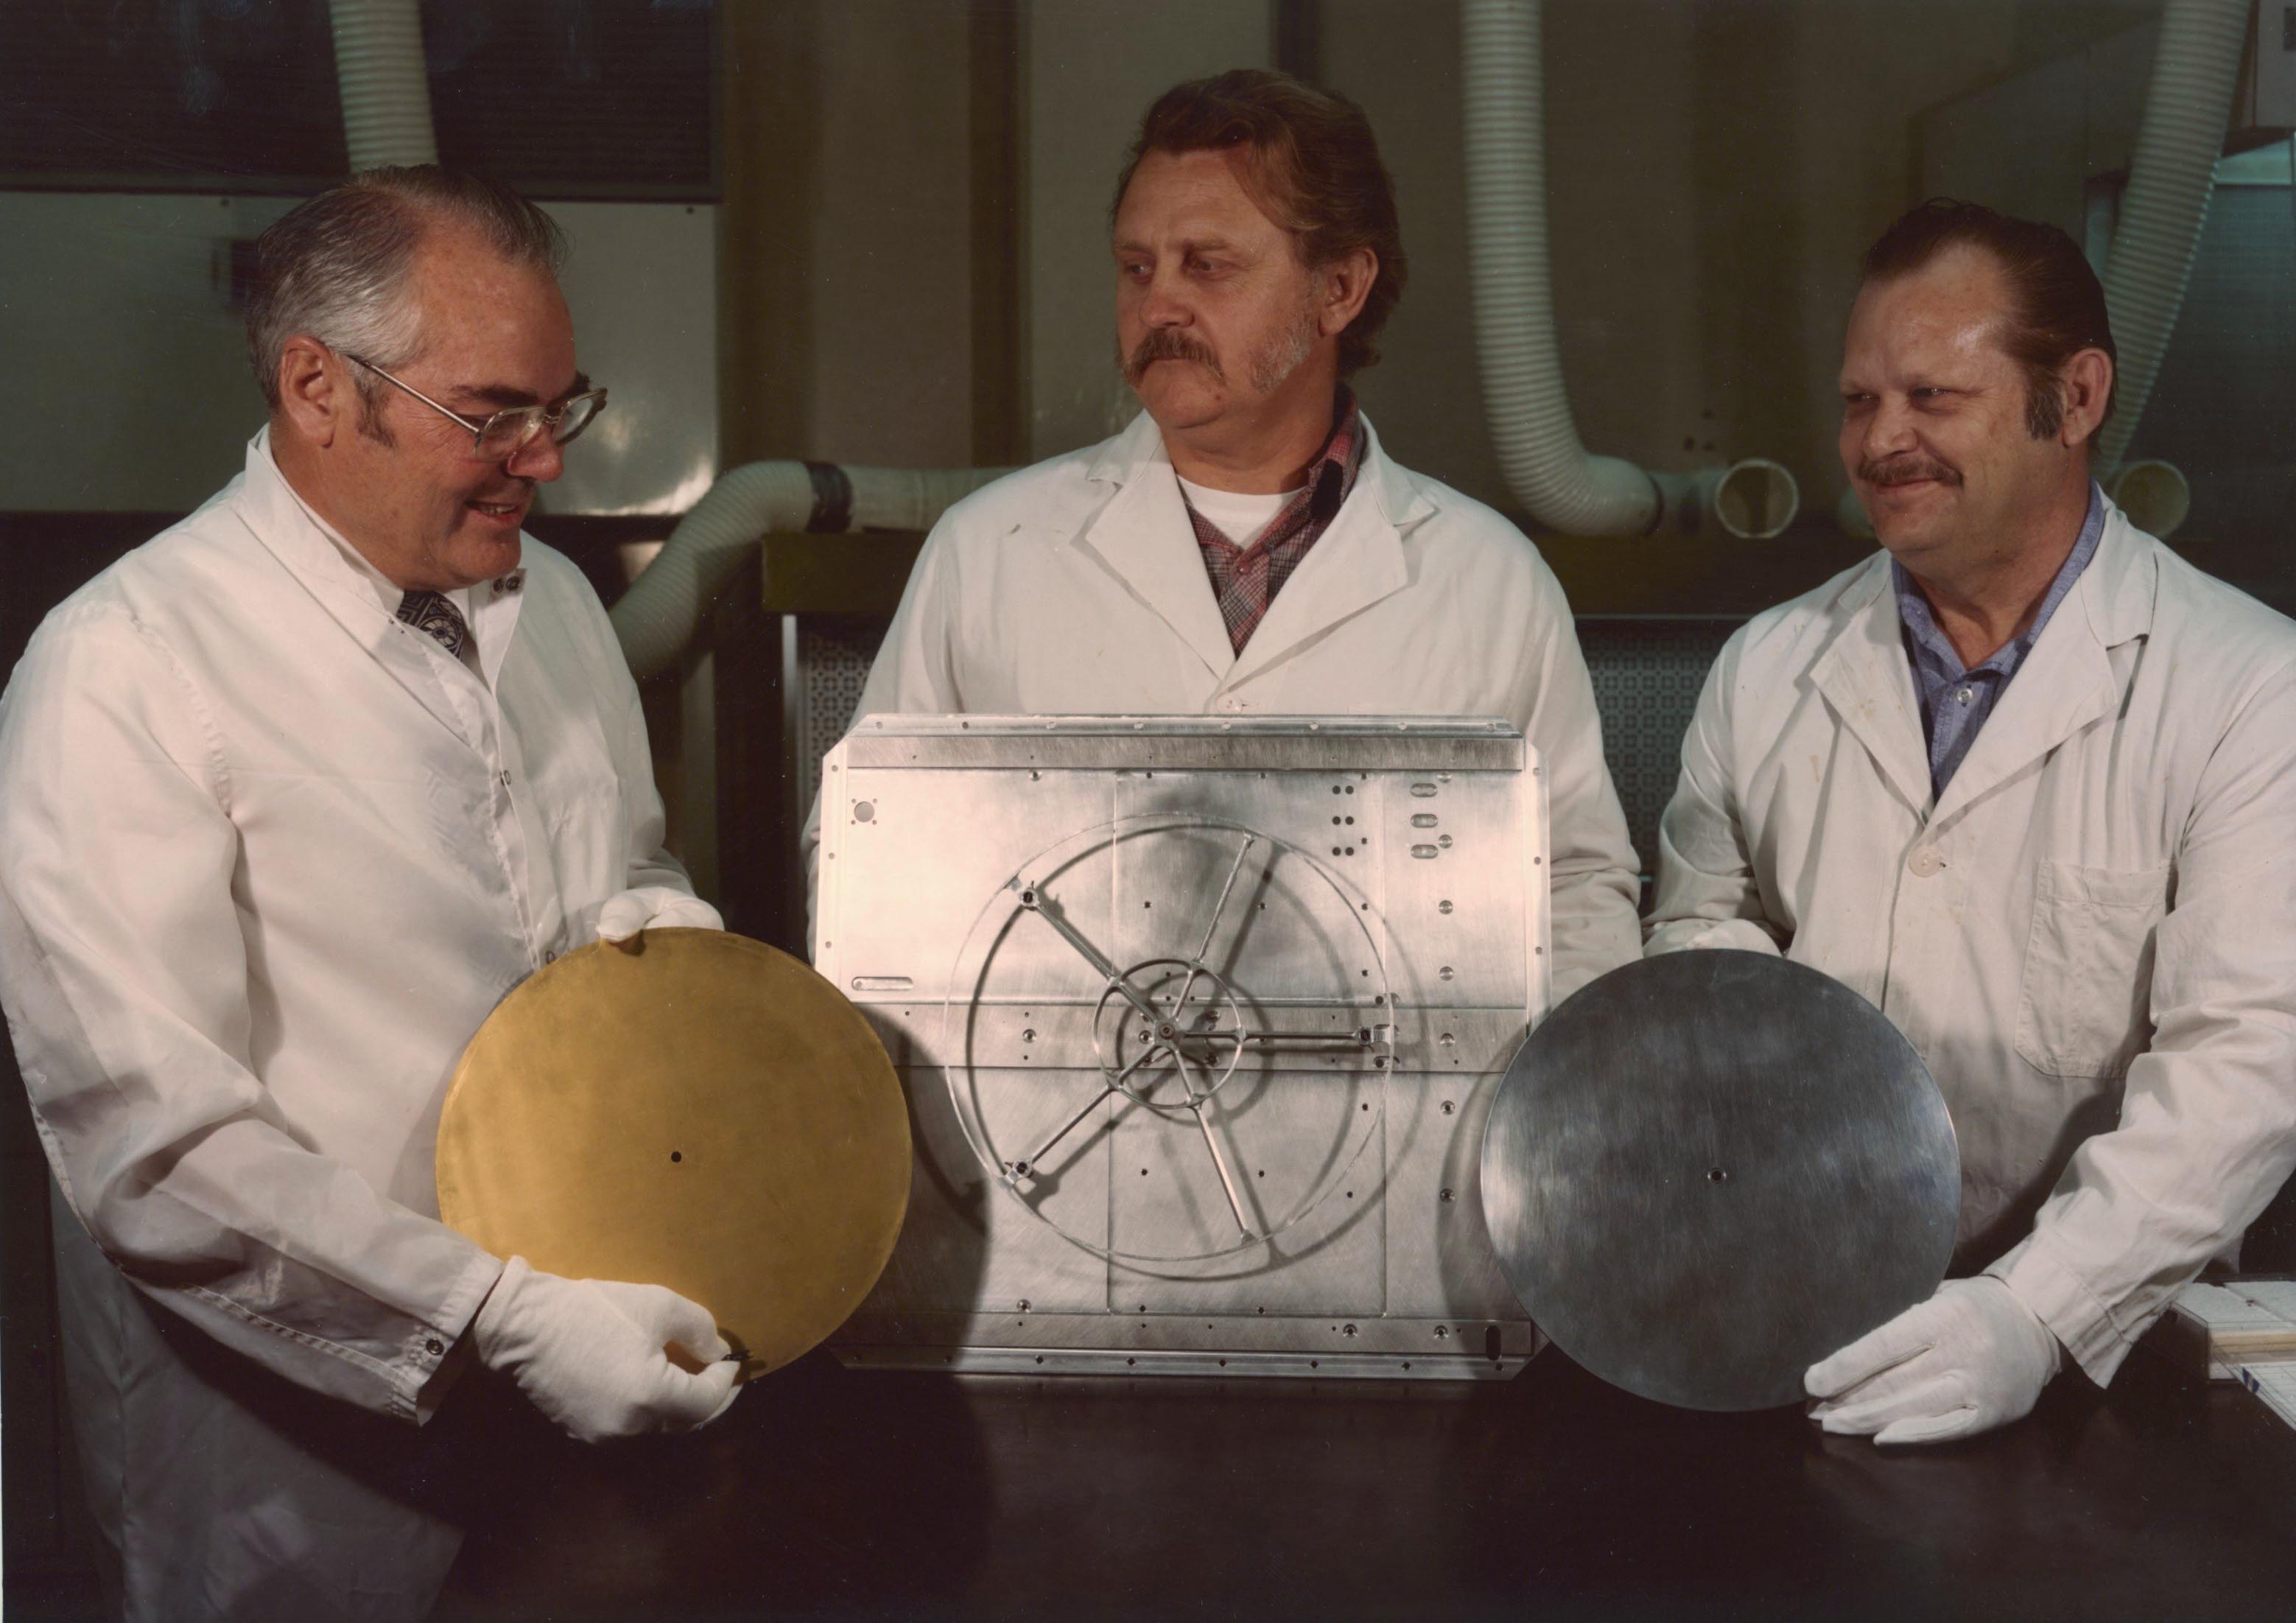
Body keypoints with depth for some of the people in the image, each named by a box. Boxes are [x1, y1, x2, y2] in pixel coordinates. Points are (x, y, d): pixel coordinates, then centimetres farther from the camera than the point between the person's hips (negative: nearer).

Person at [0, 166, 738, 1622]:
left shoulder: (548, 595, 6)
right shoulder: (120, 672, -18)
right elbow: (156, 1147, -24)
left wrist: (653, 917, -3)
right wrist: (506, 1322, -27)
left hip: (576, 1328, 7)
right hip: (297, 1411, -6)